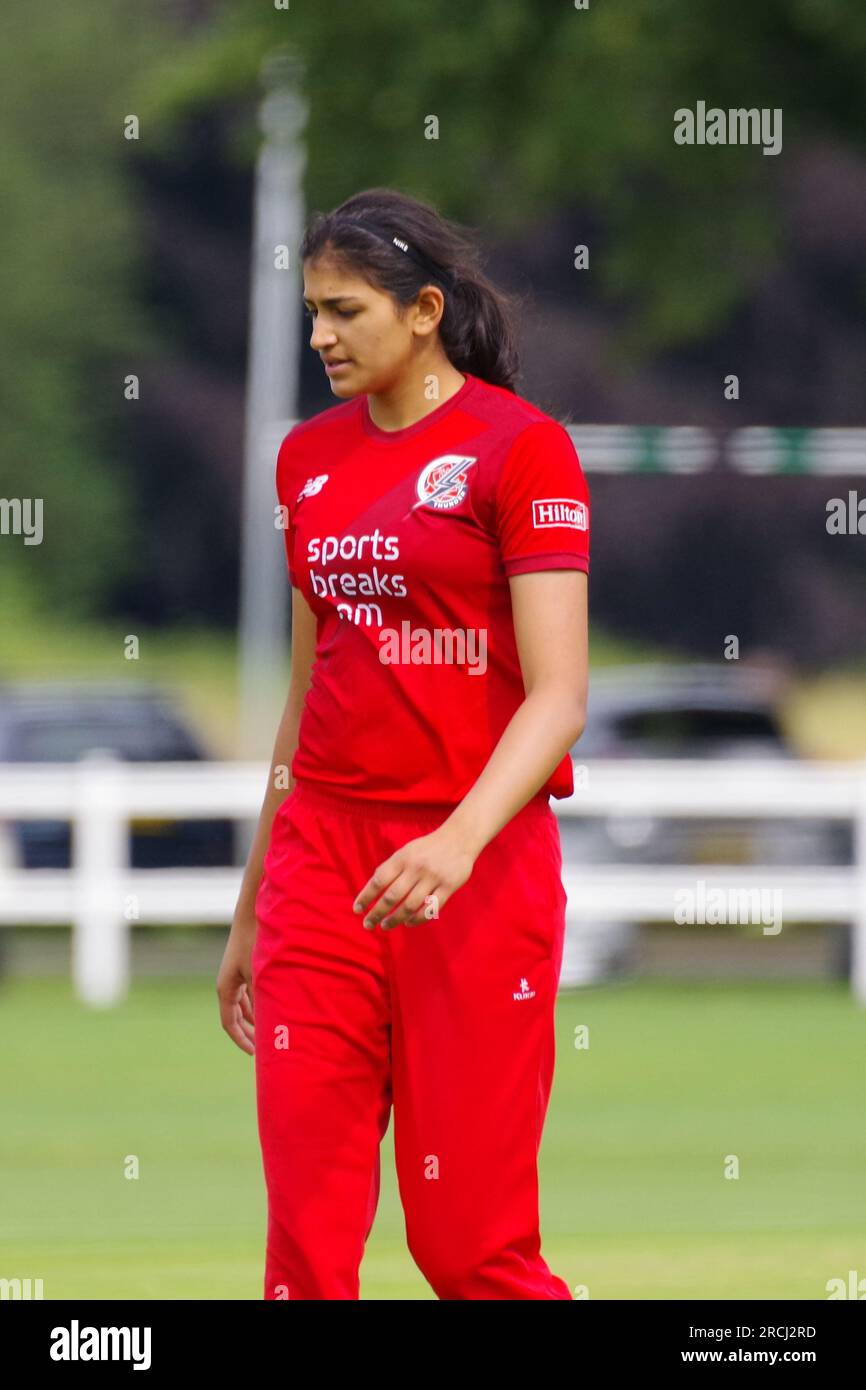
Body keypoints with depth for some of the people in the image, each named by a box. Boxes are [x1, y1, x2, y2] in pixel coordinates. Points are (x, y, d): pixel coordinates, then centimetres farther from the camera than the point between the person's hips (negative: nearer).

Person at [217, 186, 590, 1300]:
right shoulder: (312, 457, 13)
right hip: (324, 861, 6)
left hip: (478, 869, -5)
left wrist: (459, 843, -29)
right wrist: (251, 912, 20)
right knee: (306, 1241, -1)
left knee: (469, 1245, -4)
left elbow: (557, 696, -13)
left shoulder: (520, 446, -6)